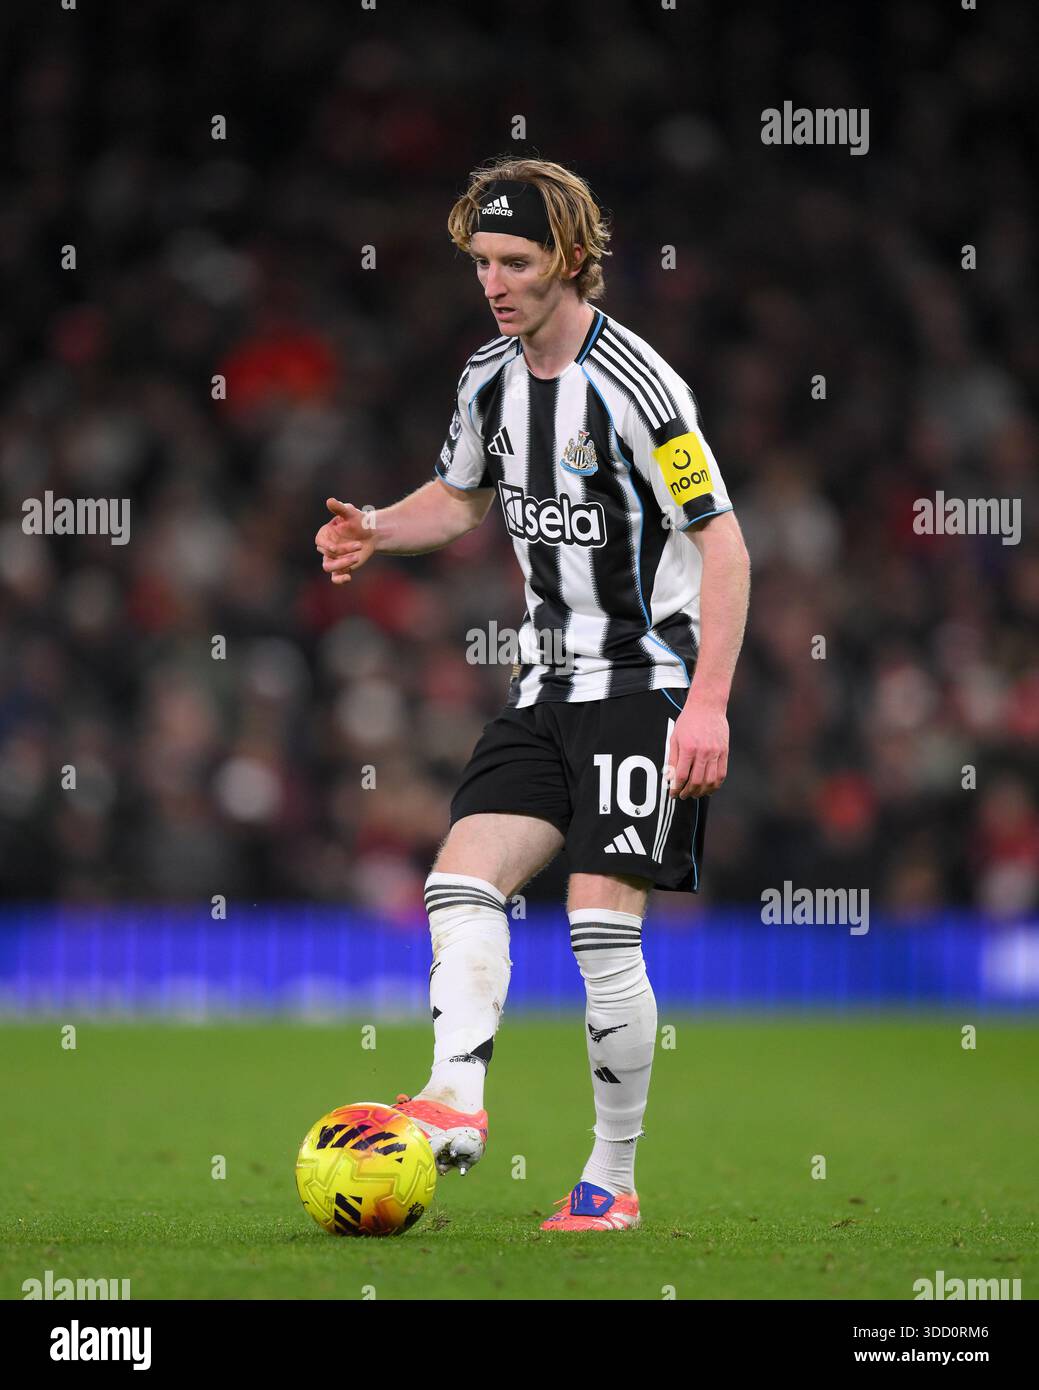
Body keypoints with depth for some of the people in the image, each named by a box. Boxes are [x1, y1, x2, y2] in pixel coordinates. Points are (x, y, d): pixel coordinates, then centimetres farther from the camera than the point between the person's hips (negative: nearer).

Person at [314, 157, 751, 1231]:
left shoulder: (634, 384, -17)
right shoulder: (490, 379, 6)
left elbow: (722, 541, -17)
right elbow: (464, 495, 25)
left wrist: (708, 703, -24)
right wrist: (375, 533, 3)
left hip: (645, 680, -7)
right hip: (548, 687, 7)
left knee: (602, 923, -11)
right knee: (462, 879, -11)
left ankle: (612, 1179, -2)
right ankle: (455, 1103, -24)